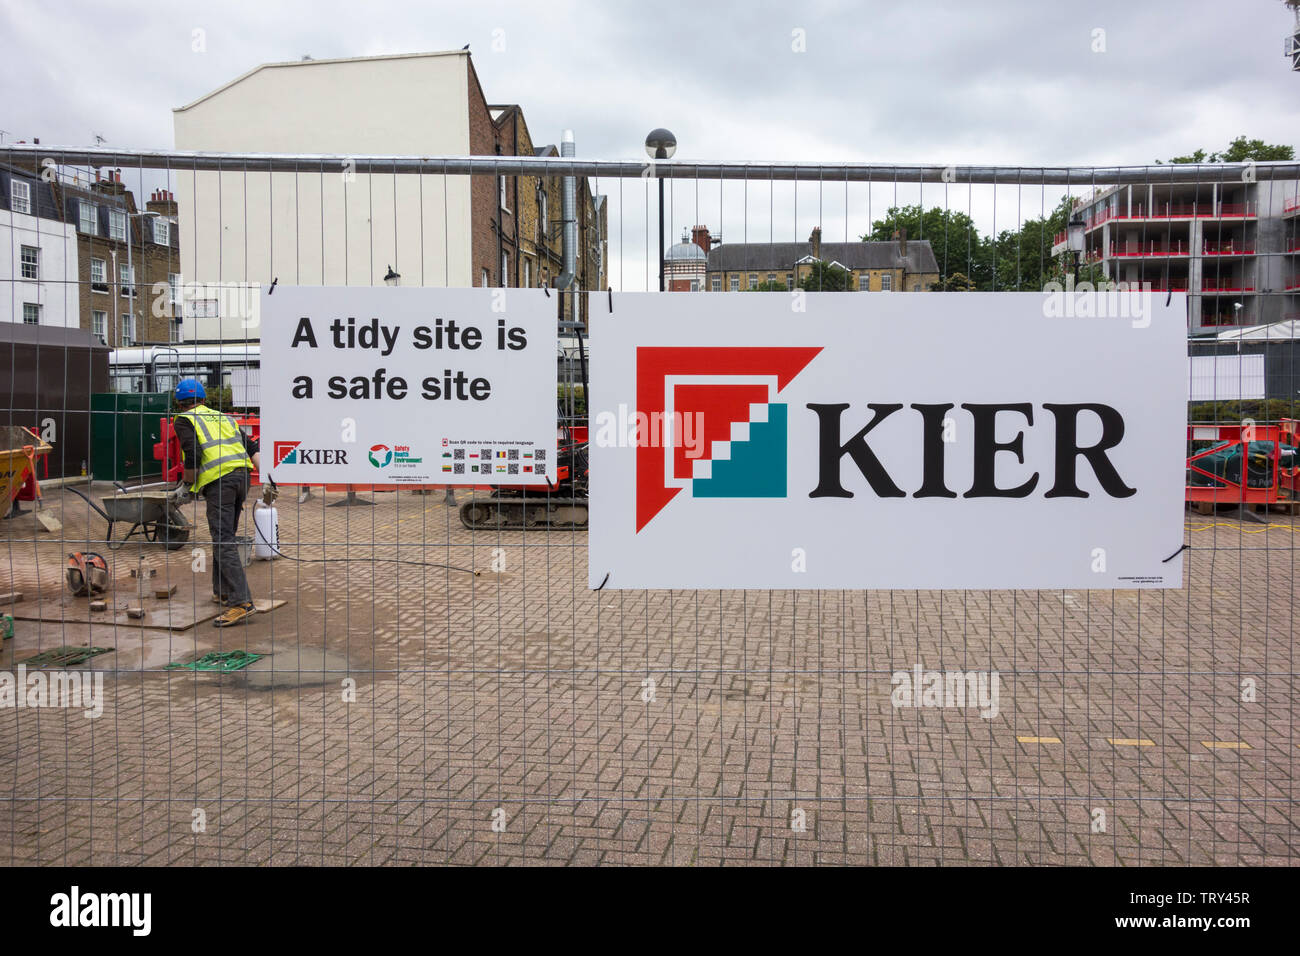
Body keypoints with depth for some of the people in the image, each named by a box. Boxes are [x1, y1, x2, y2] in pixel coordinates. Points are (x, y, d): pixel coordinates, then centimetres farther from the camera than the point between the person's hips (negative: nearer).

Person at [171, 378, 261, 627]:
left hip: (218, 481, -7)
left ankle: (242, 602, -20)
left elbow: (193, 454, -9)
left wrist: (188, 483, 5)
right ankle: (222, 592, 30)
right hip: (241, 475, 7)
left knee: (224, 542, -11)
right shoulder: (223, 417, 26)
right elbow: (251, 448, 15)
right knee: (225, 536, 22)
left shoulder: (184, 420, 8)